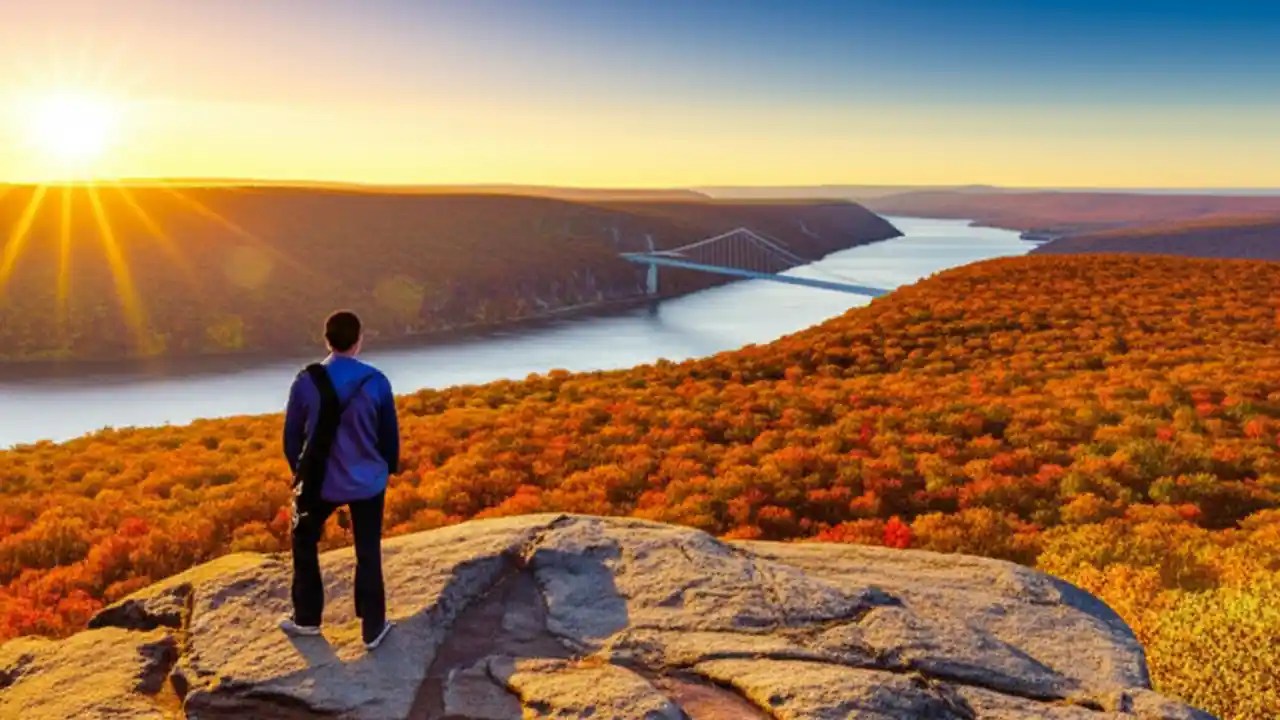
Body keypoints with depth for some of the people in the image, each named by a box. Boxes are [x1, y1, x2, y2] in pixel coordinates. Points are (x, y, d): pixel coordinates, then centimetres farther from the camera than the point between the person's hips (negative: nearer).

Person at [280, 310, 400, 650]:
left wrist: (300, 470, 17)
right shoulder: (377, 382, -10)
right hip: (367, 481, 0)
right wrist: (389, 469, 17)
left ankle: (306, 618, 30)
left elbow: (292, 435, 0)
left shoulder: (306, 381, -10)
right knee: (368, 553, 12)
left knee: (304, 544, 22)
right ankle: (373, 627, 18)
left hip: (321, 481, 0)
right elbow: (390, 435, -1)